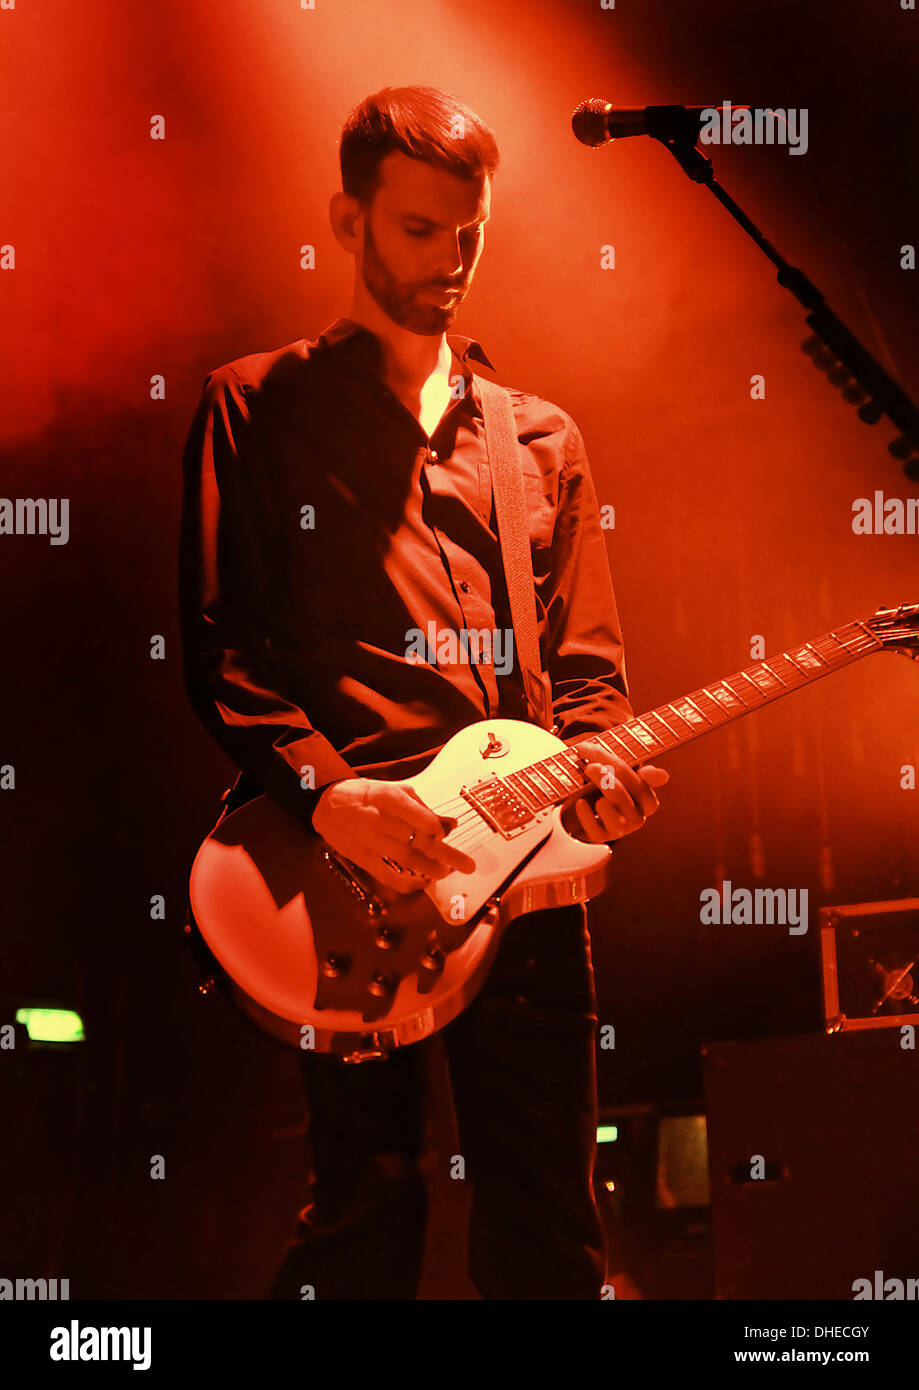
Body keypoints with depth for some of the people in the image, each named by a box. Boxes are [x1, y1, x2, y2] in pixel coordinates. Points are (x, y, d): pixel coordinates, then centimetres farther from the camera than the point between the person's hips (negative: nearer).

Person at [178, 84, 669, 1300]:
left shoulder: (542, 438, 22)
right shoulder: (257, 406, 10)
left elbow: (587, 659, 17)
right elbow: (219, 644, 0)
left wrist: (595, 760, -5)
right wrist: (324, 791, -16)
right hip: (339, 859, -3)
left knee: (550, 1228, 5)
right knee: (364, 1210, -5)